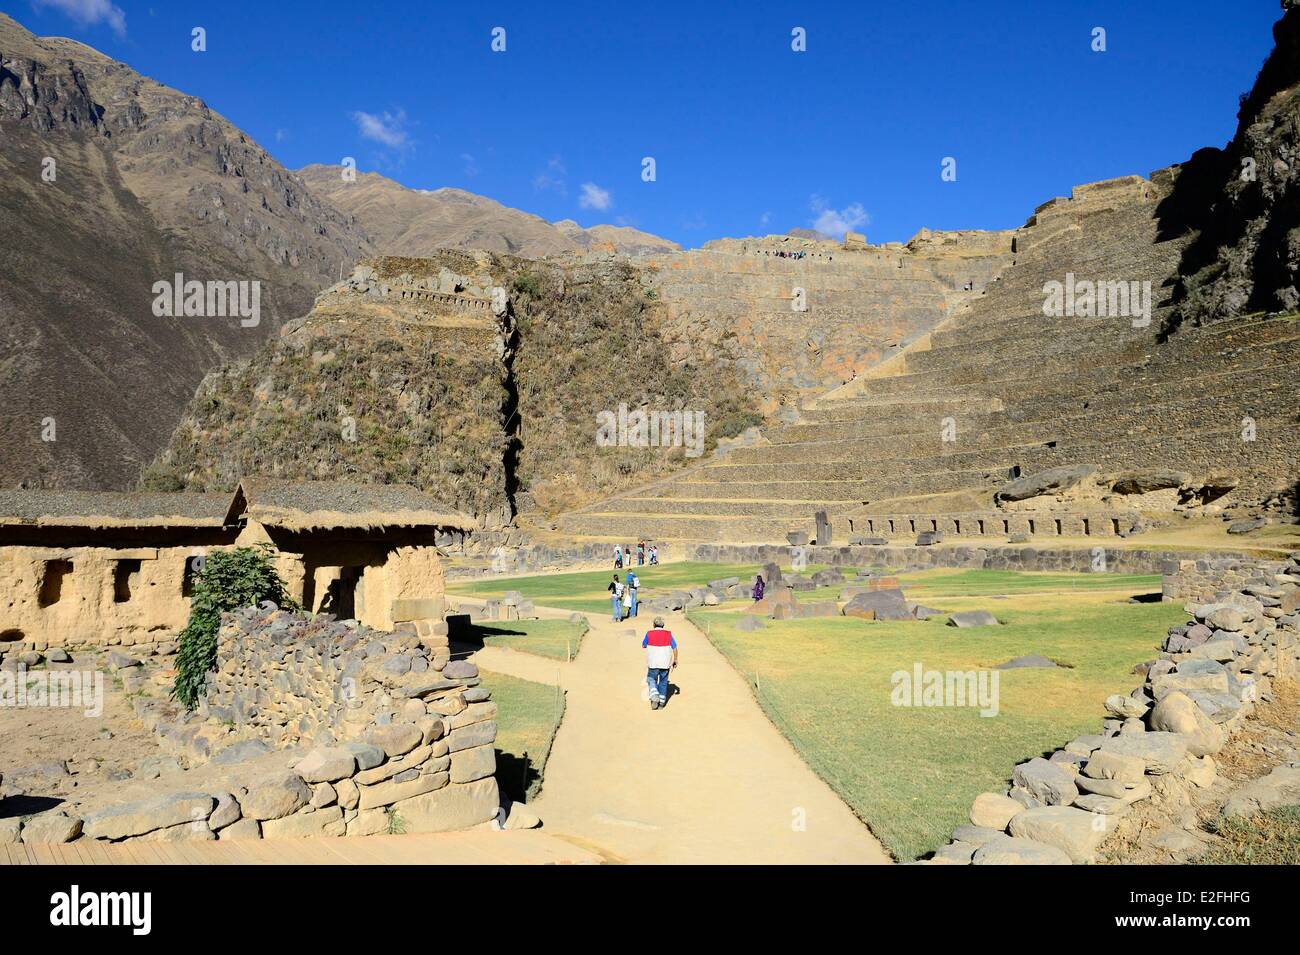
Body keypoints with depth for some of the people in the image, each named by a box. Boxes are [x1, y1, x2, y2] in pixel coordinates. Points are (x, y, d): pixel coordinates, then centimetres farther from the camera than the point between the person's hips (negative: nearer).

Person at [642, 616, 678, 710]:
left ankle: (654, 697, -7)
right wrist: (675, 660, 8)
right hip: (666, 663, 1)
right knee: (663, 682, 15)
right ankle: (662, 701, 18)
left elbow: (643, 645, 9)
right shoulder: (669, 634, -1)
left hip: (653, 663, -1)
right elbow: (675, 648, -2)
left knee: (651, 679, 14)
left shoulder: (649, 634, -5)